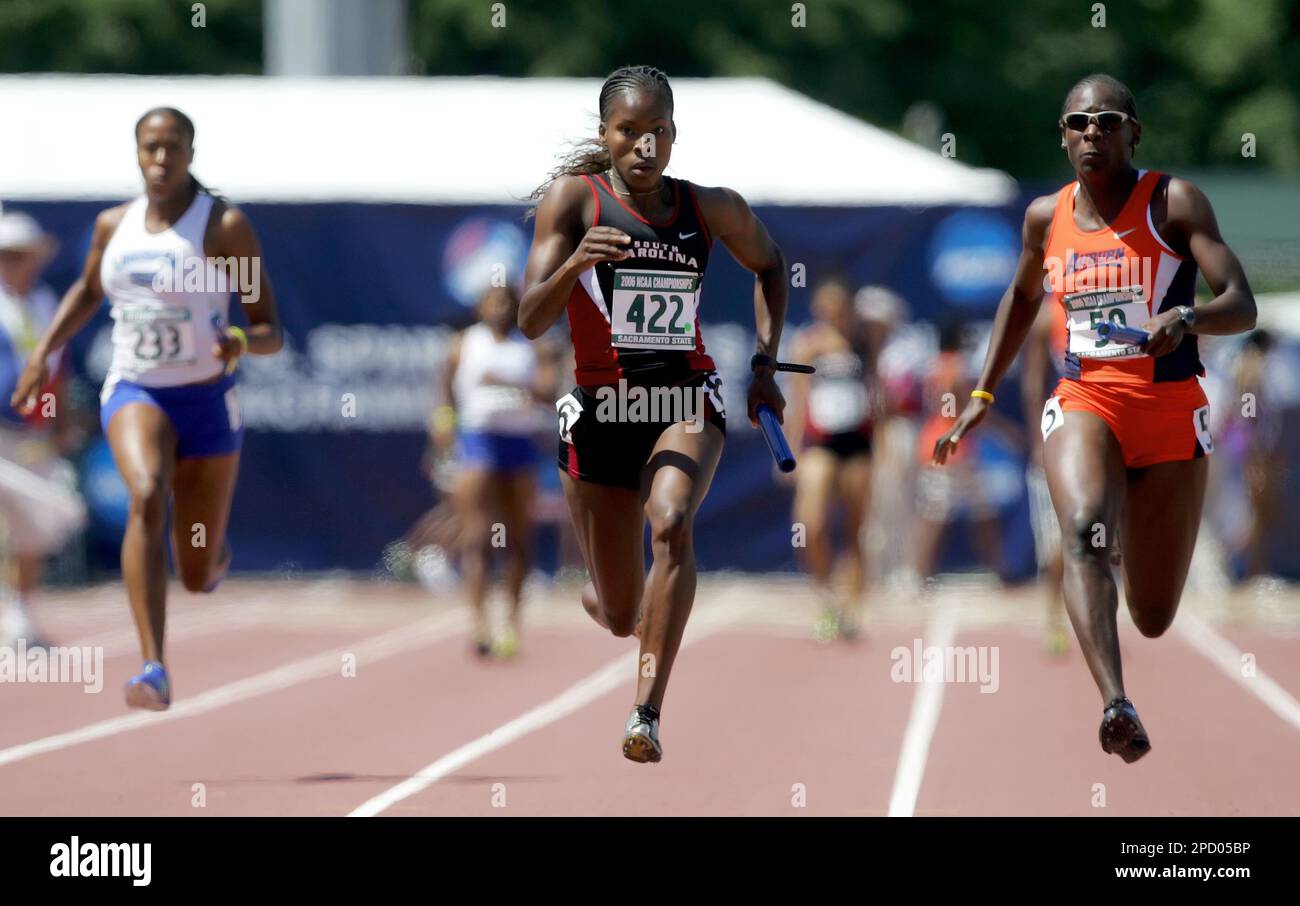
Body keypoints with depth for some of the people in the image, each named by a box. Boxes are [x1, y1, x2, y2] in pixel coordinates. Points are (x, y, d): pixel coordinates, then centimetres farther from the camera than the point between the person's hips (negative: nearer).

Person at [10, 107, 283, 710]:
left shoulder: (225, 225, -8)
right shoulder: (114, 225, 4)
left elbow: (271, 334, -8)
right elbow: (87, 291, 26)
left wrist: (242, 343, -30)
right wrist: (43, 353, 14)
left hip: (206, 399, -1)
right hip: (133, 392, 1)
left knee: (198, 577, 6)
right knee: (146, 497, -33)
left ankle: (213, 551, 48)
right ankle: (154, 671, -39)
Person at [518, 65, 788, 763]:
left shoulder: (711, 208, -1)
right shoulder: (573, 197, -8)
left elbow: (768, 264, 20)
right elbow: (531, 323, -14)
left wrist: (766, 365, 10)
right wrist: (574, 262, -34)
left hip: (686, 401, 0)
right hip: (600, 412, 0)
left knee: (671, 524, -33)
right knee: (620, 617, 9)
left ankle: (648, 713, -36)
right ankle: (594, 594, 49)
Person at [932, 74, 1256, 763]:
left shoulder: (1173, 203, -5)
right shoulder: (1046, 217, 7)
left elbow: (1242, 307, -13)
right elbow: (1021, 299, 27)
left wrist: (1187, 318, -34)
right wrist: (983, 395, 22)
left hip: (1170, 407, -1)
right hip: (1084, 402, 2)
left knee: (1152, 619, 6)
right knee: (1084, 532, -33)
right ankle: (1115, 706, -47)